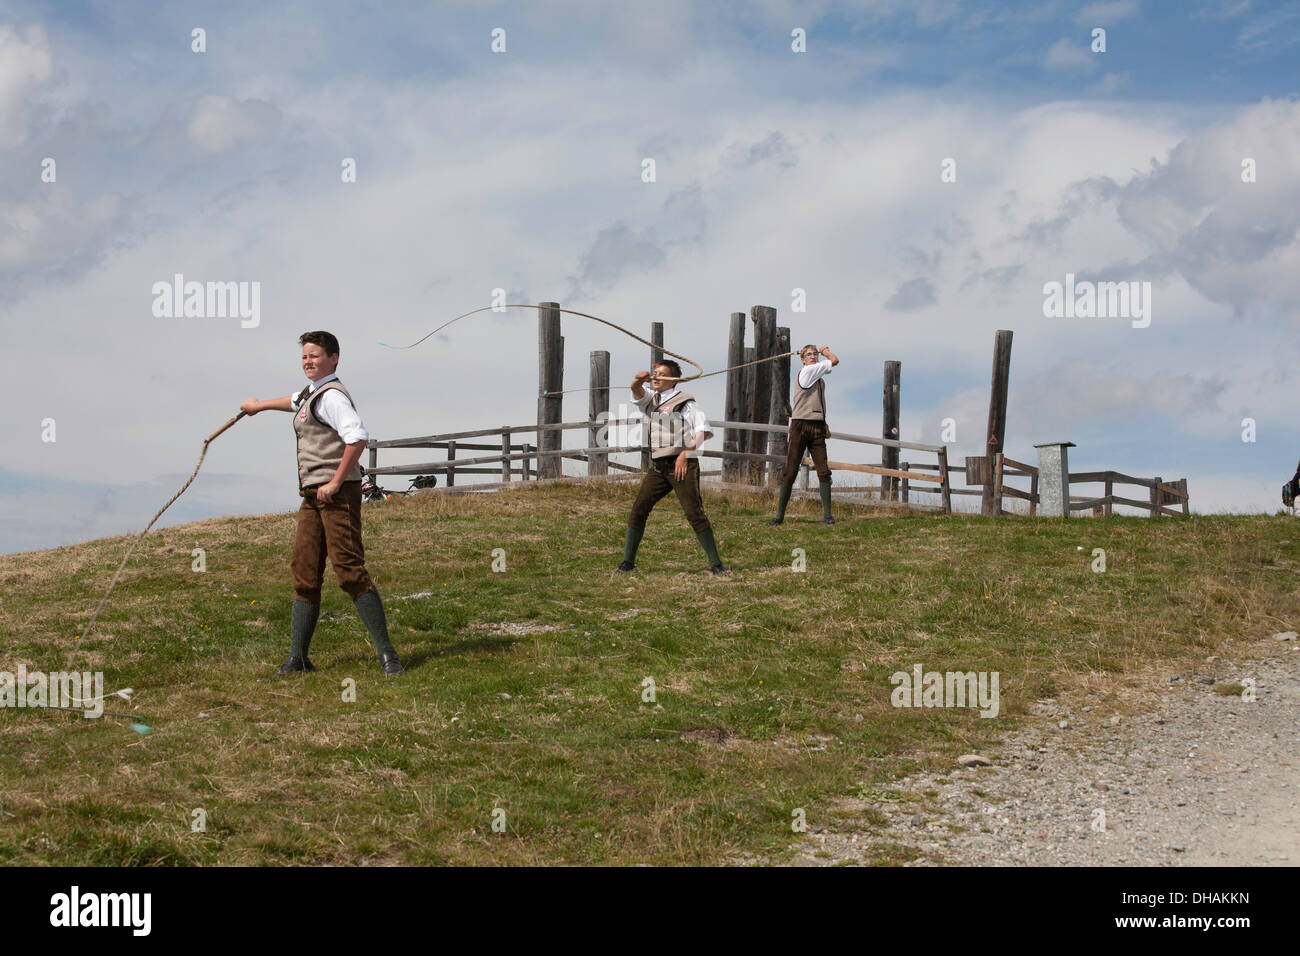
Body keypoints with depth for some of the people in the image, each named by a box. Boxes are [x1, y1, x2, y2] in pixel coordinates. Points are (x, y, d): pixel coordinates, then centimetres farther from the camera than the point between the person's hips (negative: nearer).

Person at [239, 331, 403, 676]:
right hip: (312, 494, 10)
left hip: (337, 493, -10)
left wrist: (336, 482, -22)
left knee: (349, 569, -15)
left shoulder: (332, 396, -10)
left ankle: (386, 653, -13)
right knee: (305, 572, 8)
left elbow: (358, 437, -25)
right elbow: (295, 402, 46)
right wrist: (260, 405, 64)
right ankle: (297, 658, 12)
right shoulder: (311, 391, 20)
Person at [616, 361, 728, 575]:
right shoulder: (651, 399, 20)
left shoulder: (685, 402, 0)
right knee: (639, 508, -2)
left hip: (682, 464, -6)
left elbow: (704, 430, -8)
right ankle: (627, 561, 5)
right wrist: (639, 380, -25)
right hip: (658, 466, 6)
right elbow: (637, 391, -1)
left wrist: (686, 452, -18)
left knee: (694, 512, -12)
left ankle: (716, 563, -9)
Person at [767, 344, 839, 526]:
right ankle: (780, 515, 0)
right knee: (790, 471, -5)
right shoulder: (806, 371, -5)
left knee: (824, 471, -2)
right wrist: (826, 351, 12)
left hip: (817, 428, 7)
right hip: (800, 425, -7)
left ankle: (827, 514, 1)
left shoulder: (819, 378, 20)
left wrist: (824, 424, 14)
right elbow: (835, 361, -7)